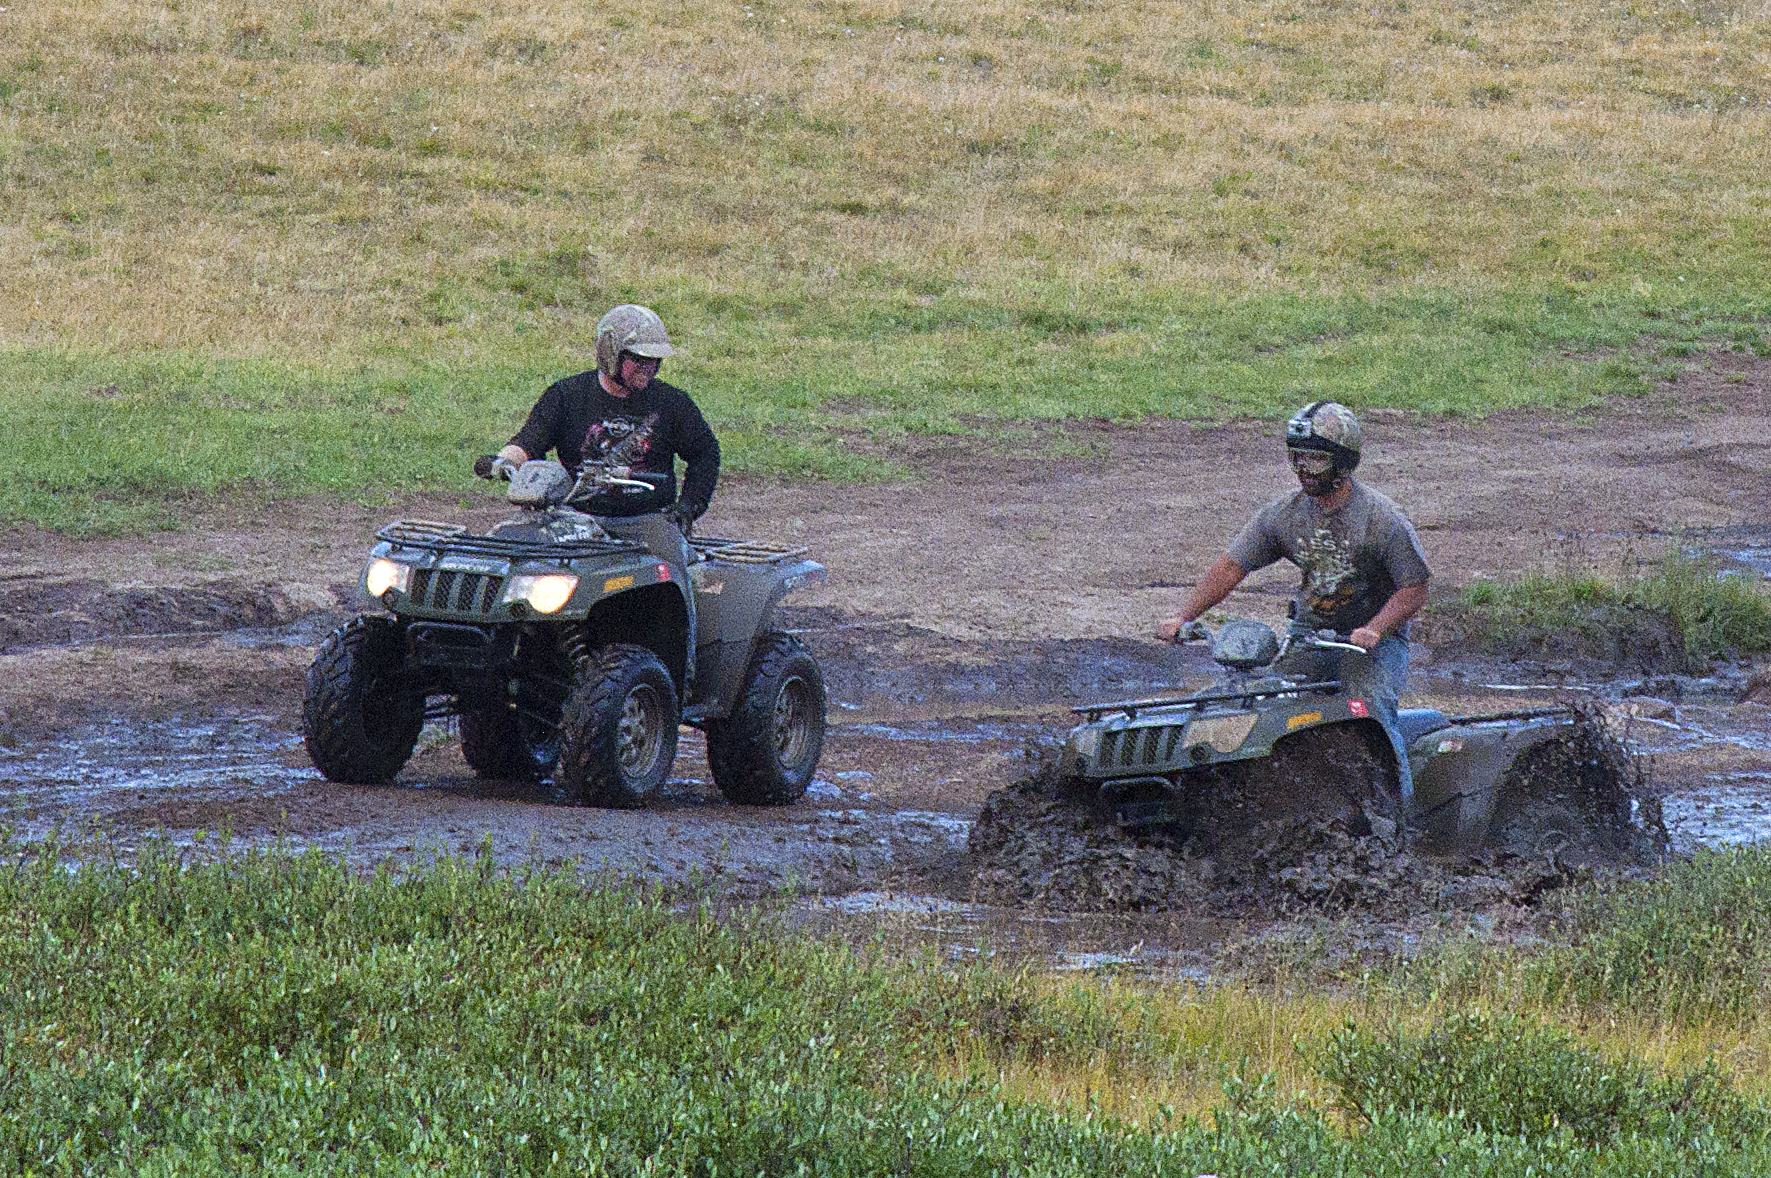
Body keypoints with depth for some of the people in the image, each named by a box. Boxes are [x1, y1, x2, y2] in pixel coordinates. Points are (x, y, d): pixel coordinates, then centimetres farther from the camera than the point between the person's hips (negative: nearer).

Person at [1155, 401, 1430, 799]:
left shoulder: (1383, 519, -14)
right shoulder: (1284, 513, -1)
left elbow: (1414, 588, -12)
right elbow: (1231, 567, 0)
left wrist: (1372, 631, -28)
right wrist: (1184, 617, -12)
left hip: (1378, 637, -5)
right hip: (1308, 632, 5)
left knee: (1373, 711, -28)